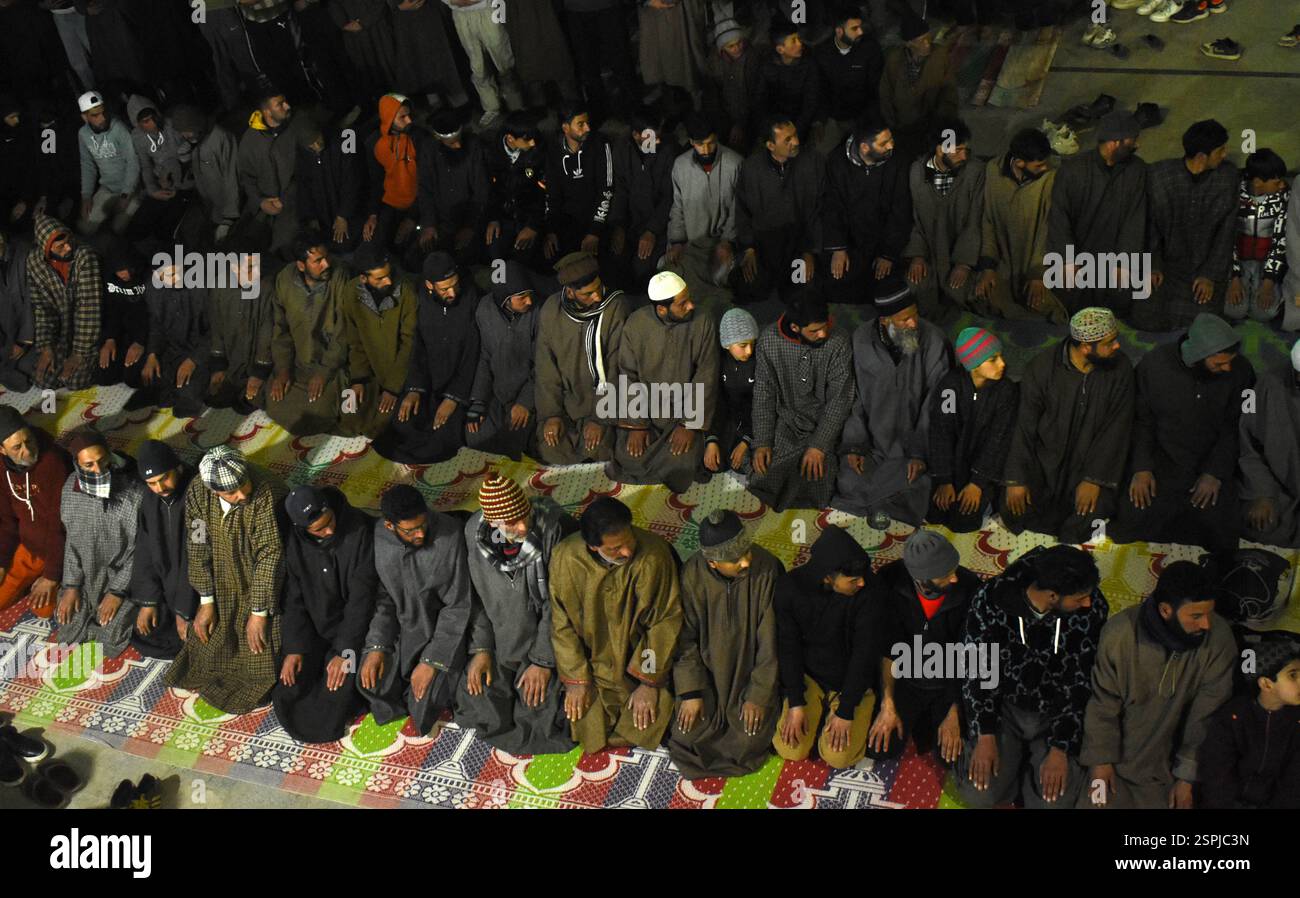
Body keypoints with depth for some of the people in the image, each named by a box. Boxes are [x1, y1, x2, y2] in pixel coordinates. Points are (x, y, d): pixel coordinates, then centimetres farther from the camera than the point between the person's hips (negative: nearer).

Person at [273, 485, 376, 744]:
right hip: (310, 628, 4)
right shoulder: (292, 540, -10)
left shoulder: (360, 530, -21)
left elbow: (361, 596, -19)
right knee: (288, 688, -10)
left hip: (350, 626, -3)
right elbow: (293, 596, -2)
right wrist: (294, 648, -11)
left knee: (339, 691, -20)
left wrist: (345, 651, -19)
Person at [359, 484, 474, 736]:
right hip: (398, 629, 3)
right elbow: (383, 597, -2)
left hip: (439, 631, -3)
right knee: (371, 684, -16)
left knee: (426, 700, -20)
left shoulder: (449, 535, -26)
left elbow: (458, 606, -19)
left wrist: (432, 660, -20)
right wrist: (376, 647, -14)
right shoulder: (378, 537, -15)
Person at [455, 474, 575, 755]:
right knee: (483, 714, -5)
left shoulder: (552, 524, -24)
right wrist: (480, 648, -3)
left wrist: (544, 661, -15)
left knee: (539, 717, -12)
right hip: (498, 642, 3)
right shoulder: (474, 531, -12)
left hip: (543, 639, -3)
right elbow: (477, 593, 2)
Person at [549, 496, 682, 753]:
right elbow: (562, 624, -9)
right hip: (591, 662, 1)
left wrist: (650, 682, -15)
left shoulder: (653, 554, -26)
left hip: (638, 661, -1)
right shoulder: (565, 558, -21)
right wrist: (576, 679, -10)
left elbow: (666, 621, -17)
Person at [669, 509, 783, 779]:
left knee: (750, 742, -12)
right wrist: (690, 692, -12)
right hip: (707, 670, 1)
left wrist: (759, 695, -15)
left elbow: (771, 640, -17)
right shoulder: (693, 574, -18)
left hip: (751, 670, -1)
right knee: (688, 735, -9)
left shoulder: (768, 569, -23)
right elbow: (685, 637, -8)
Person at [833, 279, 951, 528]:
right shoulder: (862, 340, -10)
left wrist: (920, 452, -15)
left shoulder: (932, 339, -15)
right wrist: (853, 445, -10)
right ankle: (883, 501, 16)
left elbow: (935, 401, -12)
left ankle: (877, 501, 12)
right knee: (849, 482, -14)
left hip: (914, 437, -1)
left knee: (913, 485, -20)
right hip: (873, 438, 1)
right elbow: (853, 395, -3)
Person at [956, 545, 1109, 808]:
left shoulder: (1093, 608, -21)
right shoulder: (990, 599, -23)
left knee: (1055, 800, -16)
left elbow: (1082, 684, -13)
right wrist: (985, 736, -15)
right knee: (978, 795, -16)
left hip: (1057, 714, 1)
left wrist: (1060, 749, -17)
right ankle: (1014, 761, 18)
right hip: (1003, 706, 0)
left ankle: (1032, 767, 19)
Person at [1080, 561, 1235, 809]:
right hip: (1120, 755, 0)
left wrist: (1188, 776, -11)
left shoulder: (1219, 637, -21)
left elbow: (1208, 714, -14)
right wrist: (1101, 758, -7)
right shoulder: (1121, 632, -21)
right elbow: (1103, 701, -9)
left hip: (1174, 760, 0)